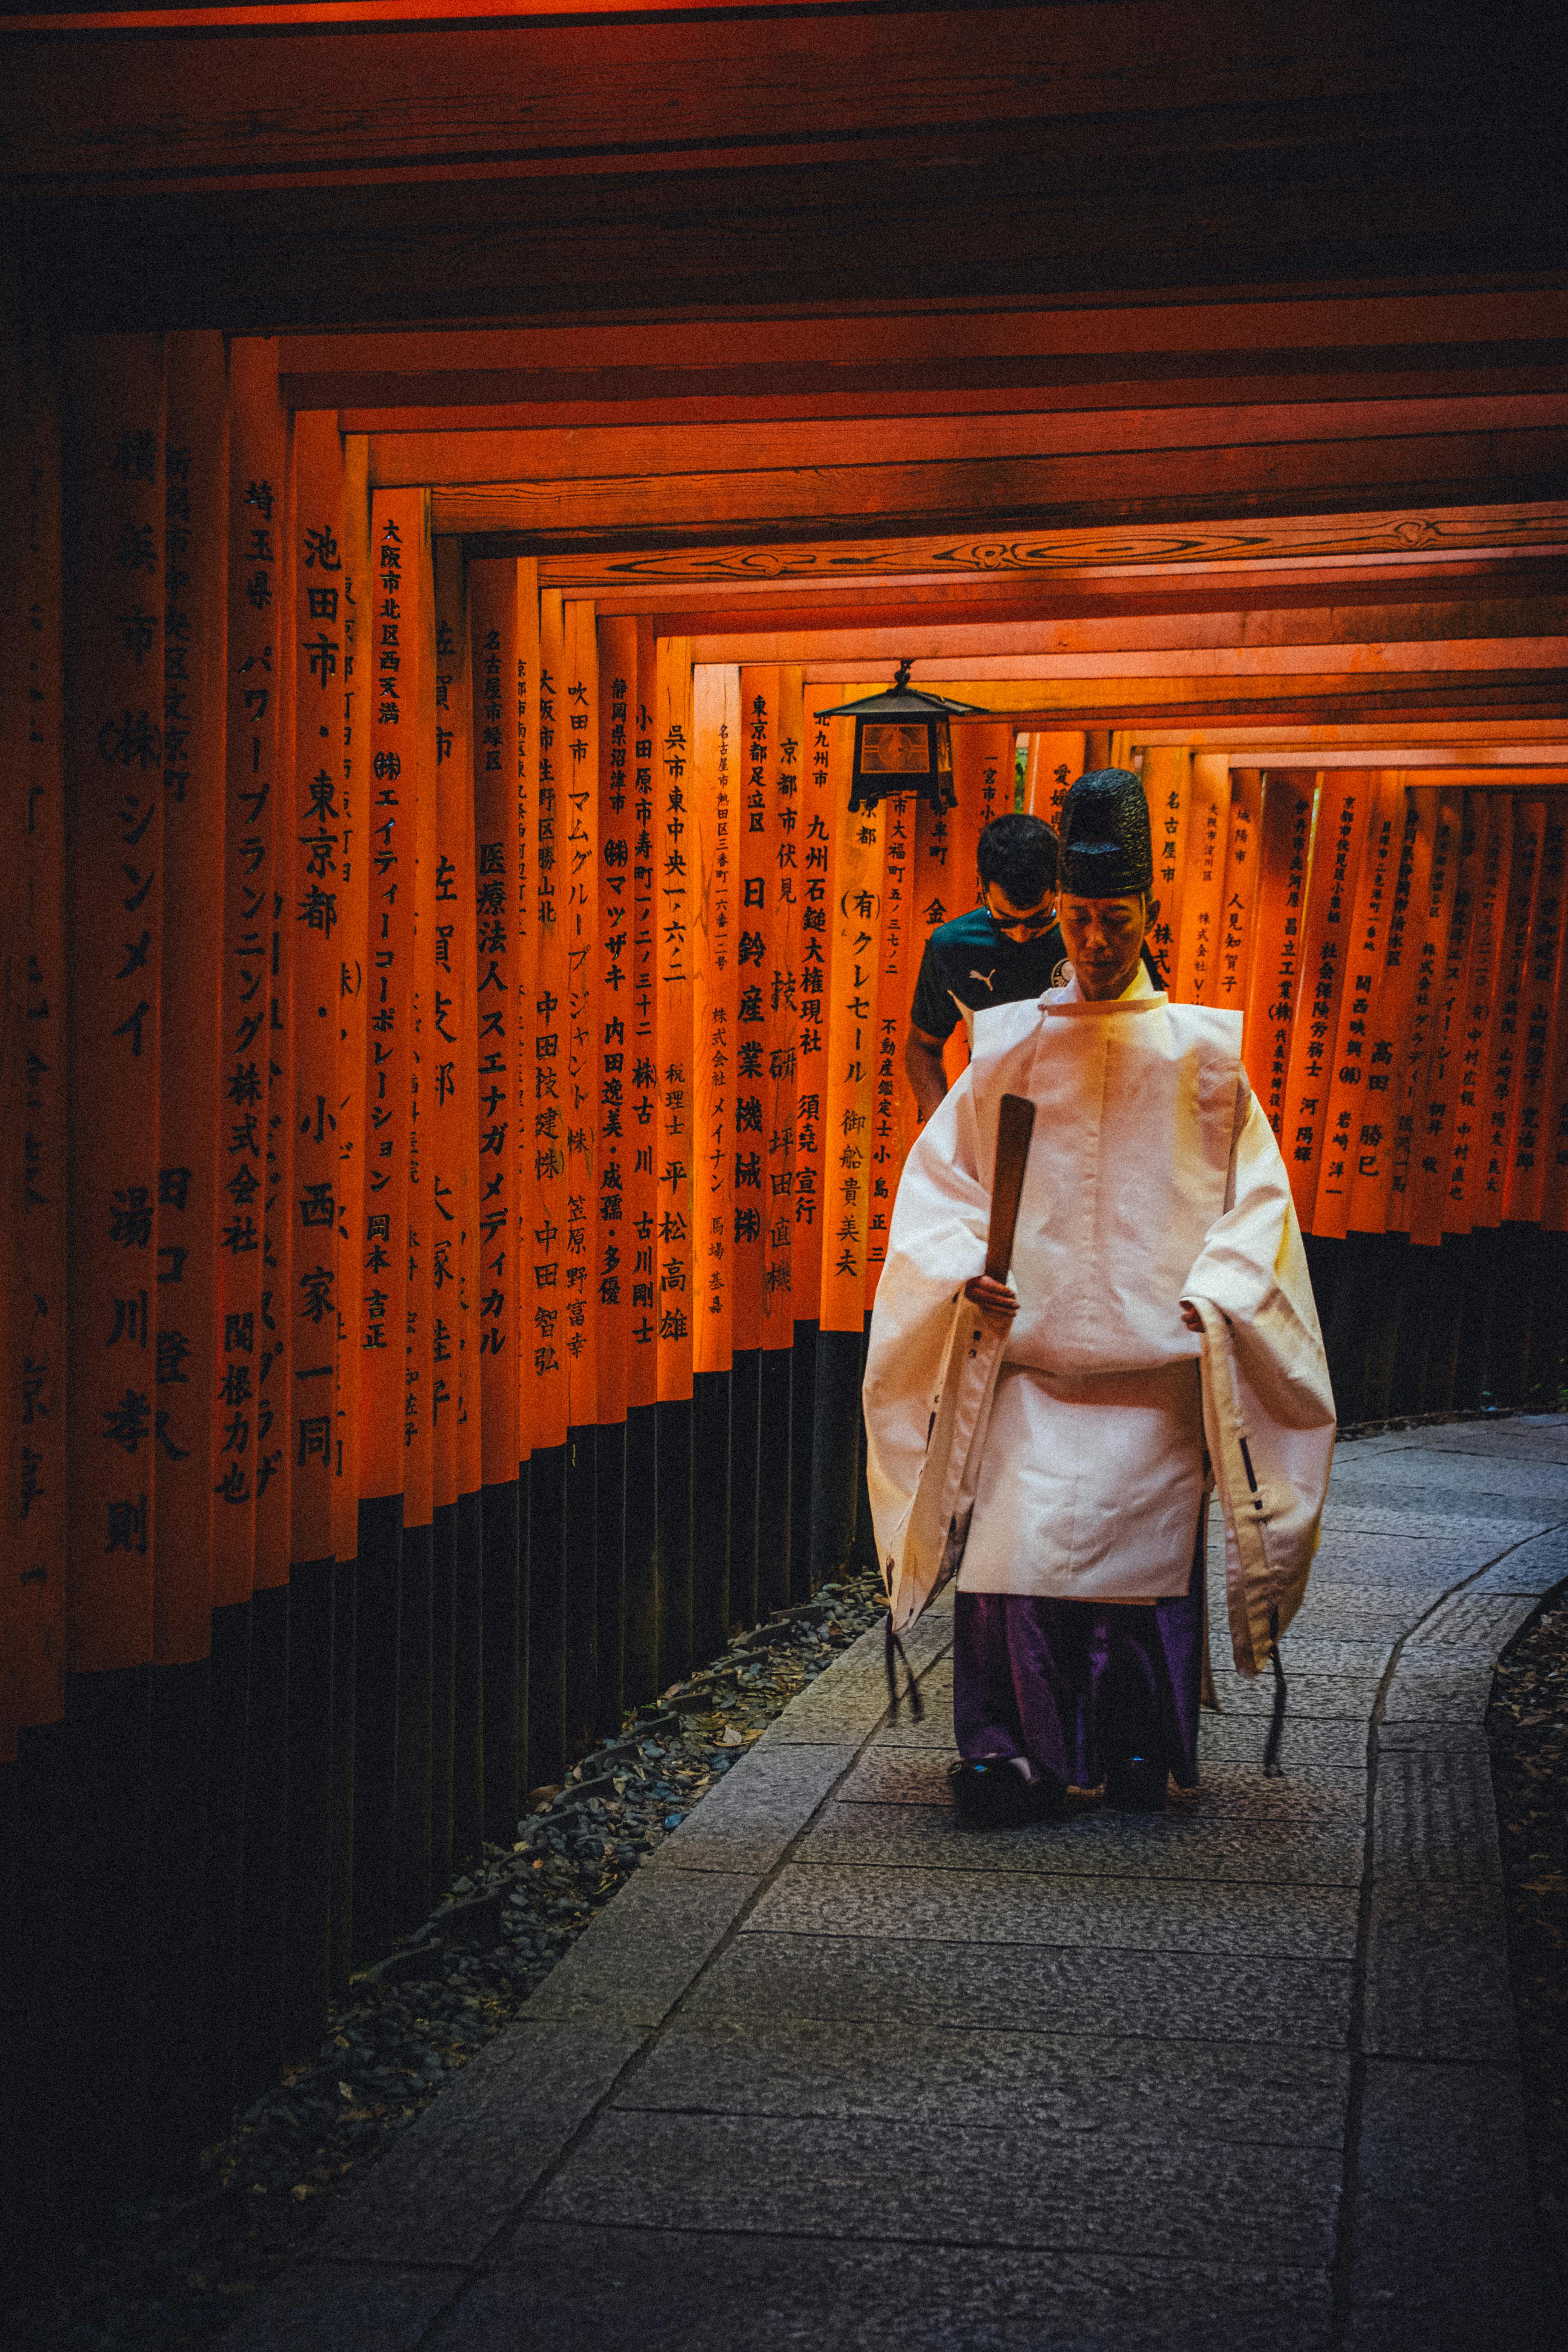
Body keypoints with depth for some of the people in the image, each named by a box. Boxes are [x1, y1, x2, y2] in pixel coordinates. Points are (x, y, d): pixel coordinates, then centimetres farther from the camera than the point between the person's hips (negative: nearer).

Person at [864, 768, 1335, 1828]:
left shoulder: (1201, 1053, 8)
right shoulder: (1012, 1046, 10)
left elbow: (1255, 1190, 9)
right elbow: (940, 1174, 12)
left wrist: (1215, 1290, -6)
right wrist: (968, 1268, -5)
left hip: (1157, 1361, 0)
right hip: (1030, 1353, 0)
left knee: (1146, 1534, -6)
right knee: (1018, 1533, -13)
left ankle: (1137, 1748, 9)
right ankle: (1010, 1754, -7)